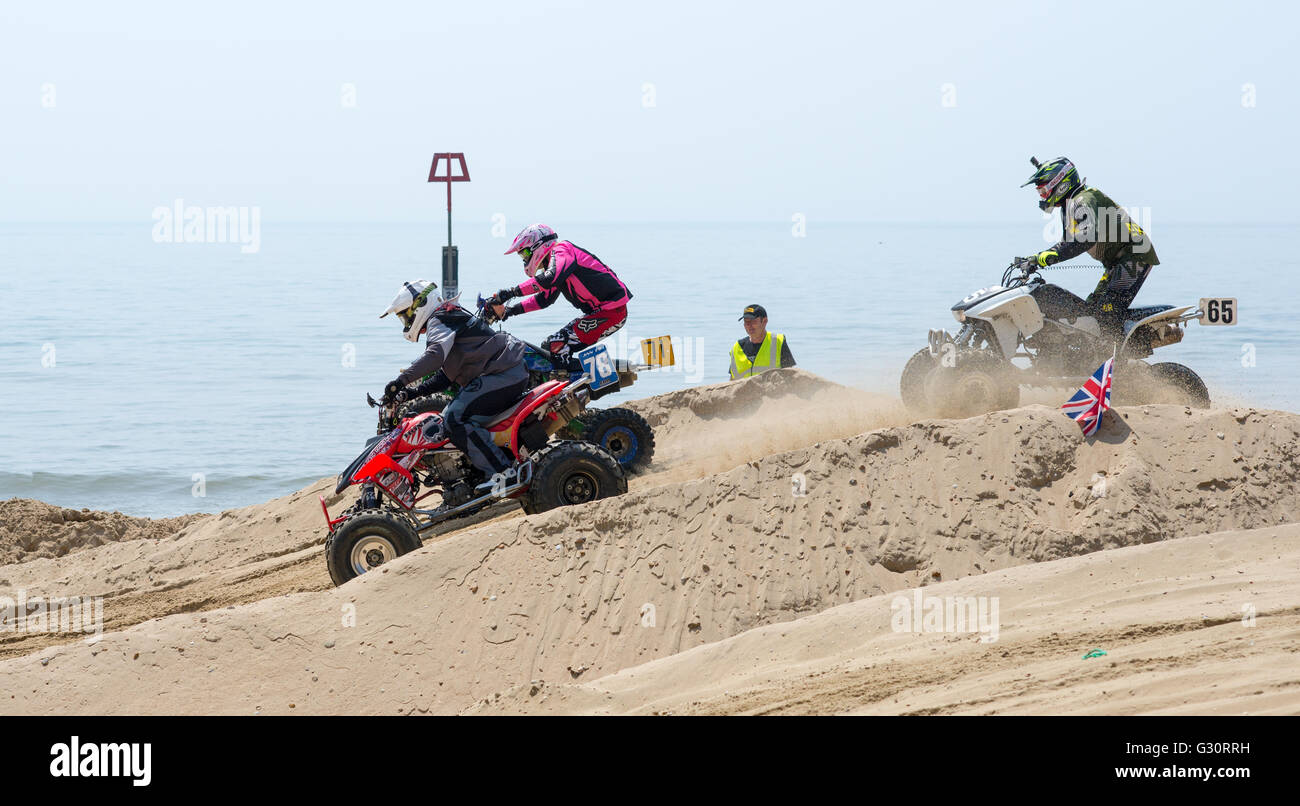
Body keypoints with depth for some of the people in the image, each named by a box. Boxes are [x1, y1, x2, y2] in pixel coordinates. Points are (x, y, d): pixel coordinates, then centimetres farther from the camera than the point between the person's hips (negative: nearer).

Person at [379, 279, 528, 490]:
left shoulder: (439, 321, -7)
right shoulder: (451, 318, 26)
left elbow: (435, 354, -29)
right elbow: (446, 375, 27)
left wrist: (402, 380, -34)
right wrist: (416, 391, 15)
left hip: (501, 375, -11)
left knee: (454, 419, -20)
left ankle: (500, 471, -25)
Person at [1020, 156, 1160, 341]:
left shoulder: (1082, 201, -17)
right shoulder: (1069, 206, 16)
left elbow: (1088, 237, -34)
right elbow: (1067, 243, 26)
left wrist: (1053, 255, -37)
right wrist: (1040, 257, 14)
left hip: (1135, 257, -11)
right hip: (1115, 263, 11)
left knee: (1107, 315, -21)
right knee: (1090, 309, 10)